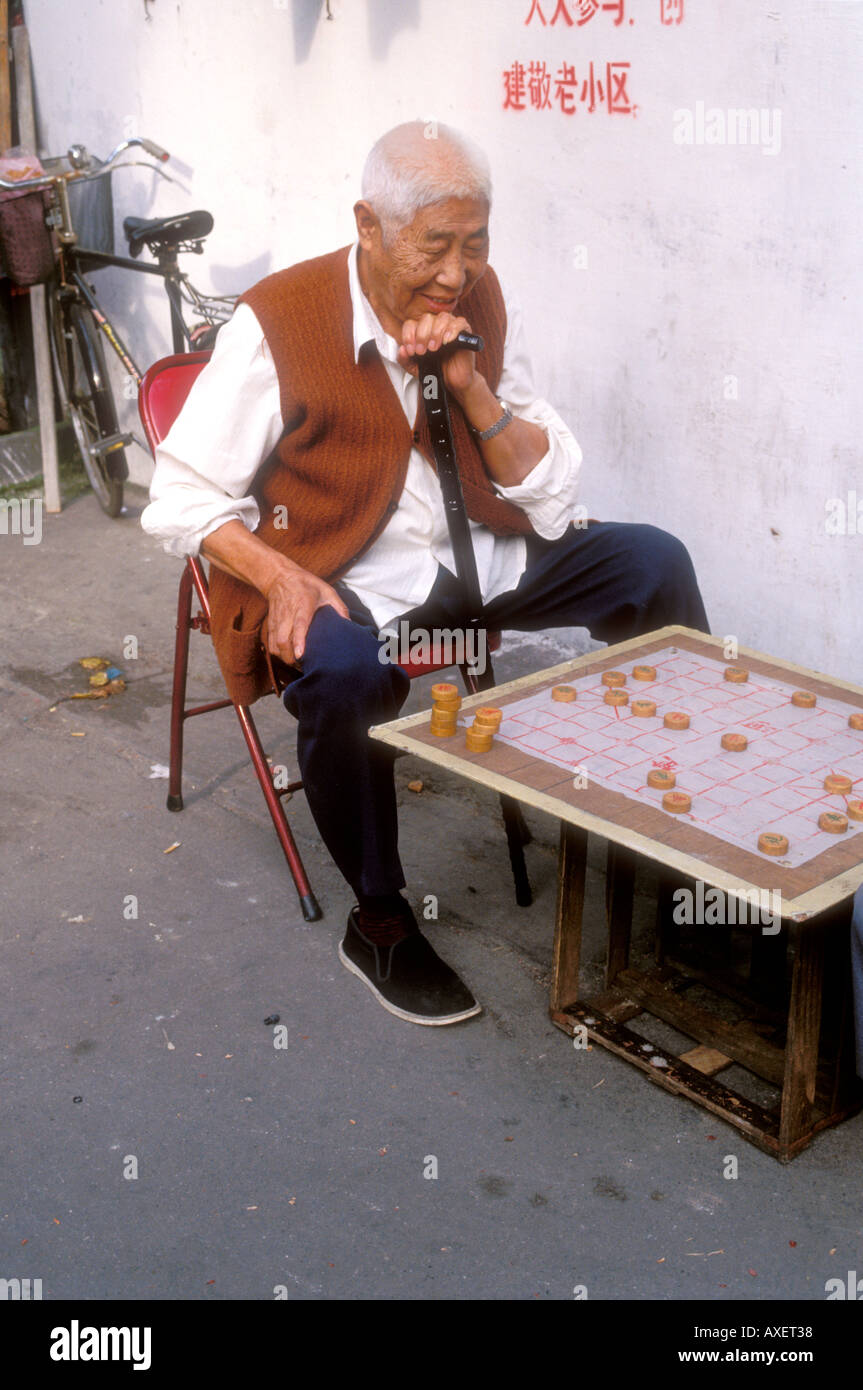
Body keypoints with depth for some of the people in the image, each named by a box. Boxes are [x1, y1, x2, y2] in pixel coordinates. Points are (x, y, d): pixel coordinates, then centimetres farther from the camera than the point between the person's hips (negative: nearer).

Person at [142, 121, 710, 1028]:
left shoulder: (481, 302, 0)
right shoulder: (278, 322, -14)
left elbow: (554, 499, -2)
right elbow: (181, 495, -10)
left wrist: (470, 383, -16)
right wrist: (280, 576, -27)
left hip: (480, 556, 5)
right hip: (340, 580, -5)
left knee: (652, 561, -7)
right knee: (341, 676, -37)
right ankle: (379, 924, -13)